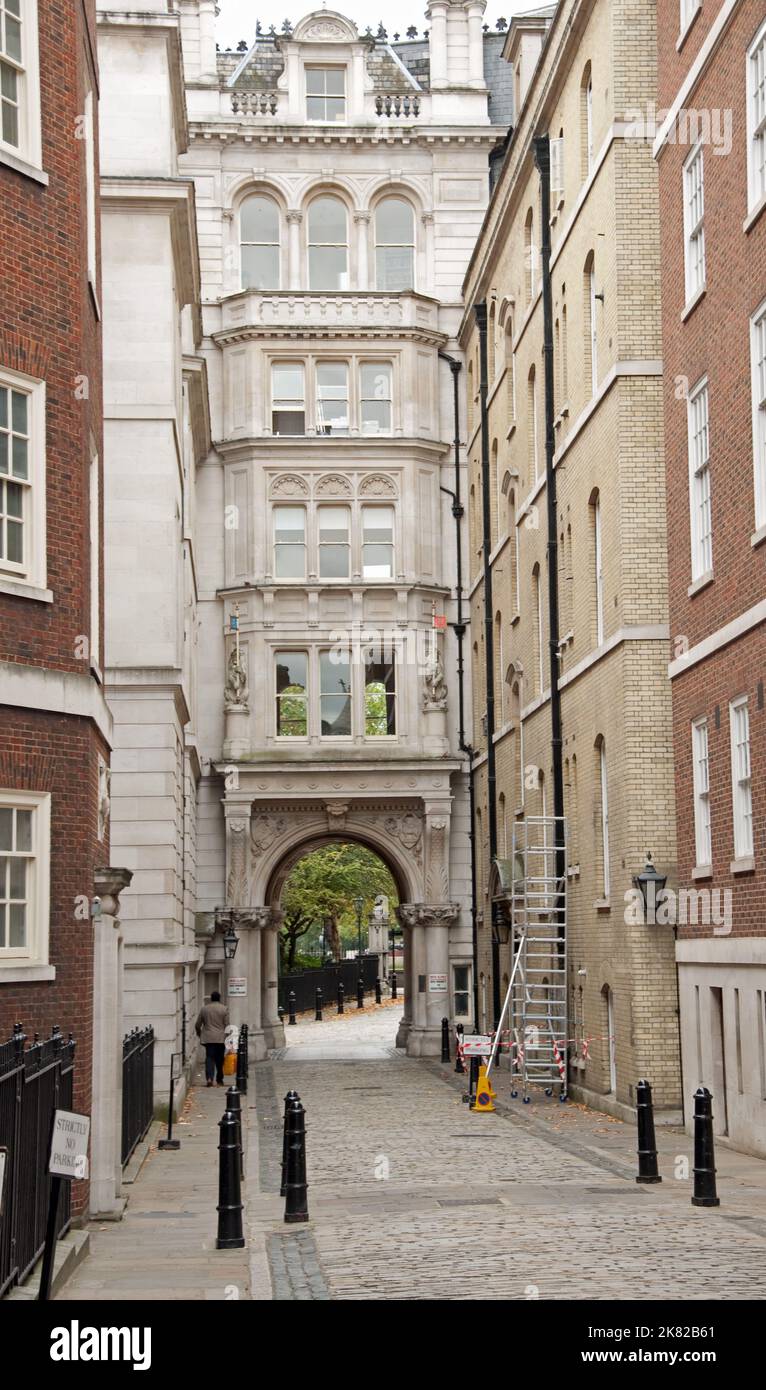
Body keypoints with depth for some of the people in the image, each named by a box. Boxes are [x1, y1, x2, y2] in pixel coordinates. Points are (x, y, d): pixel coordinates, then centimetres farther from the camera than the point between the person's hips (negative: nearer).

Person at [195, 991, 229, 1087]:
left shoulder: (204, 1008, 5)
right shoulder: (224, 1009, -1)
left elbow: (197, 1025, 10)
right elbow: (226, 1025, -4)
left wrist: (199, 1034, 25)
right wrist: (227, 1036, 3)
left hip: (207, 1038, 1)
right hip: (220, 1038, -1)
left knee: (209, 1057, -2)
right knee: (219, 1059, 9)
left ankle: (209, 1078, -20)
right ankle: (219, 1080, 17)